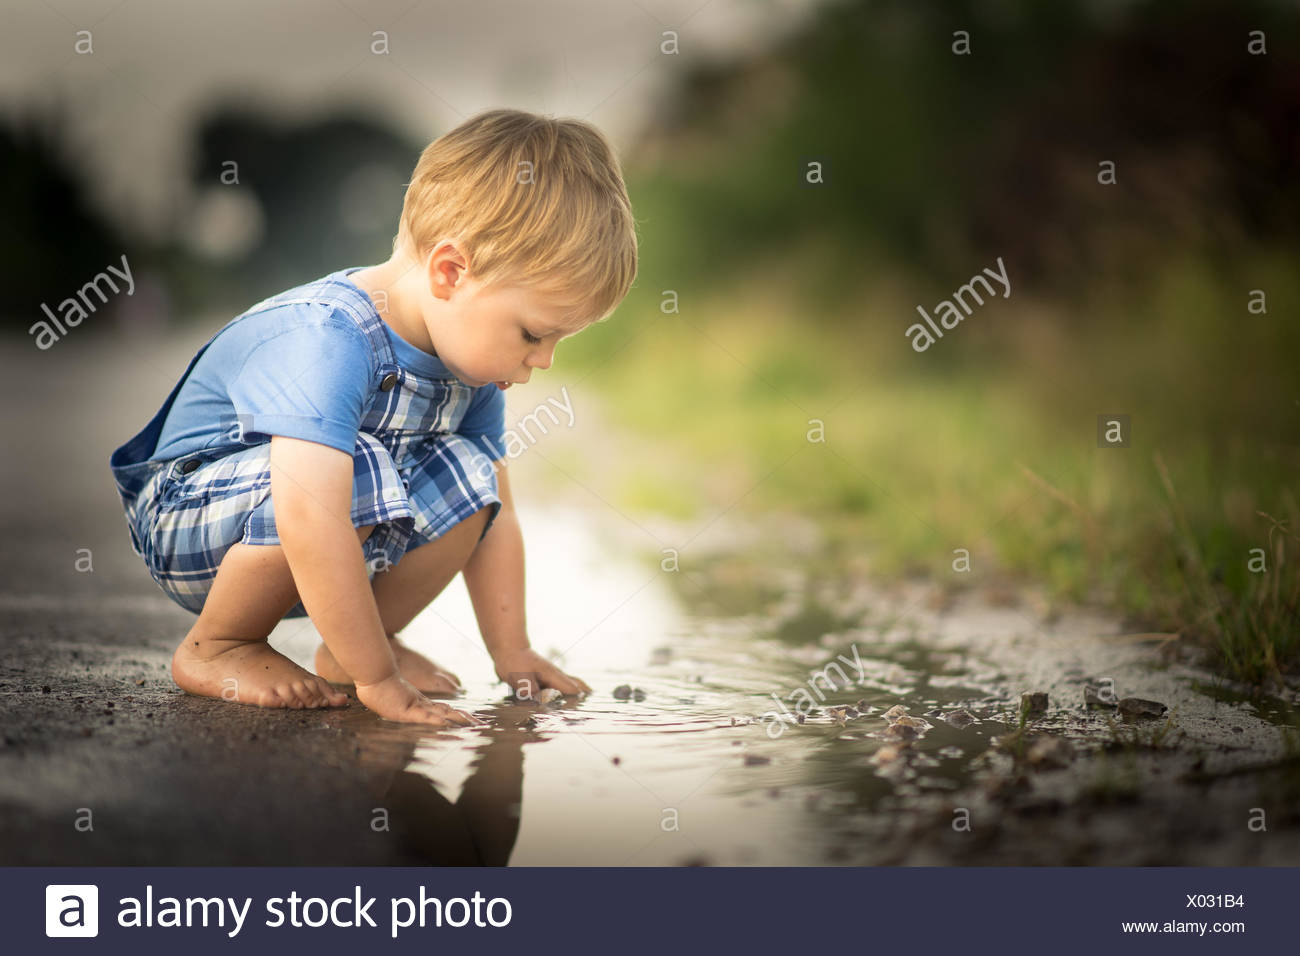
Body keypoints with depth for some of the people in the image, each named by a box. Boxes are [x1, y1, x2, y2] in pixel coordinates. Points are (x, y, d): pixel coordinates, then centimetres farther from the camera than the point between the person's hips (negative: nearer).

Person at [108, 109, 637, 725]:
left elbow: (495, 513, 3)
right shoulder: (324, 341, -34)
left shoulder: (467, 359, -6)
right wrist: (377, 679, -41)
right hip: (185, 522, -8)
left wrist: (511, 655, -2)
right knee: (356, 473, -35)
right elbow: (310, 521, -45)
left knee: (469, 476, -11)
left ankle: (355, 640, 4)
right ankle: (215, 646, -14)